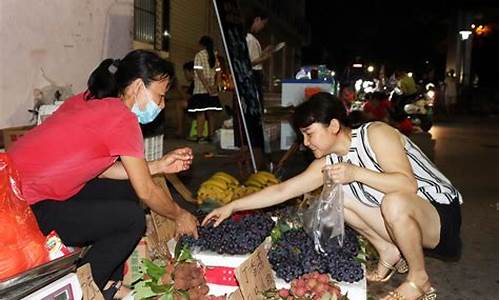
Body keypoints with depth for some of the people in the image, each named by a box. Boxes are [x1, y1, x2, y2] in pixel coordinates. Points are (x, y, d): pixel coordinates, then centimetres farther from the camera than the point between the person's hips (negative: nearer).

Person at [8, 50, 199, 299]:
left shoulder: (89, 101, 8)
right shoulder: (122, 118, -18)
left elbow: (98, 168, 11)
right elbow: (146, 192, -11)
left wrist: (159, 166, 11)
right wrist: (180, 216, 7)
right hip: (29, 212, -10)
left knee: (124, 190, 13)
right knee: (132, 218, -11)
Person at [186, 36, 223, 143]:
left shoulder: (199, 55, -5)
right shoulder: (214, 56, 13)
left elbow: (200, 72, -14)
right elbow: (218, 73, 8)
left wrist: (207, 87, -15)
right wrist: (215, 86, 0)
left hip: (201, 89, -5)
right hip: (212, 90, 5)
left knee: (200, 113, -6)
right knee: (210, 113, 7)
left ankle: (200, 136, -10)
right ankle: (211, 136, 8)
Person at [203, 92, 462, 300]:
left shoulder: (376, 134, -21)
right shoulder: (327, 165, -4)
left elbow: (408, 185, -30)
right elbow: (281, 191, -3)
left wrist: (356, 173, -35)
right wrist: (232, 206, -4)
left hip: (443, 215, -6)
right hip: (402, 217, 6)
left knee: (394, 203, -38)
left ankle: (419, 279, -10)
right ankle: (389, 253, 7)